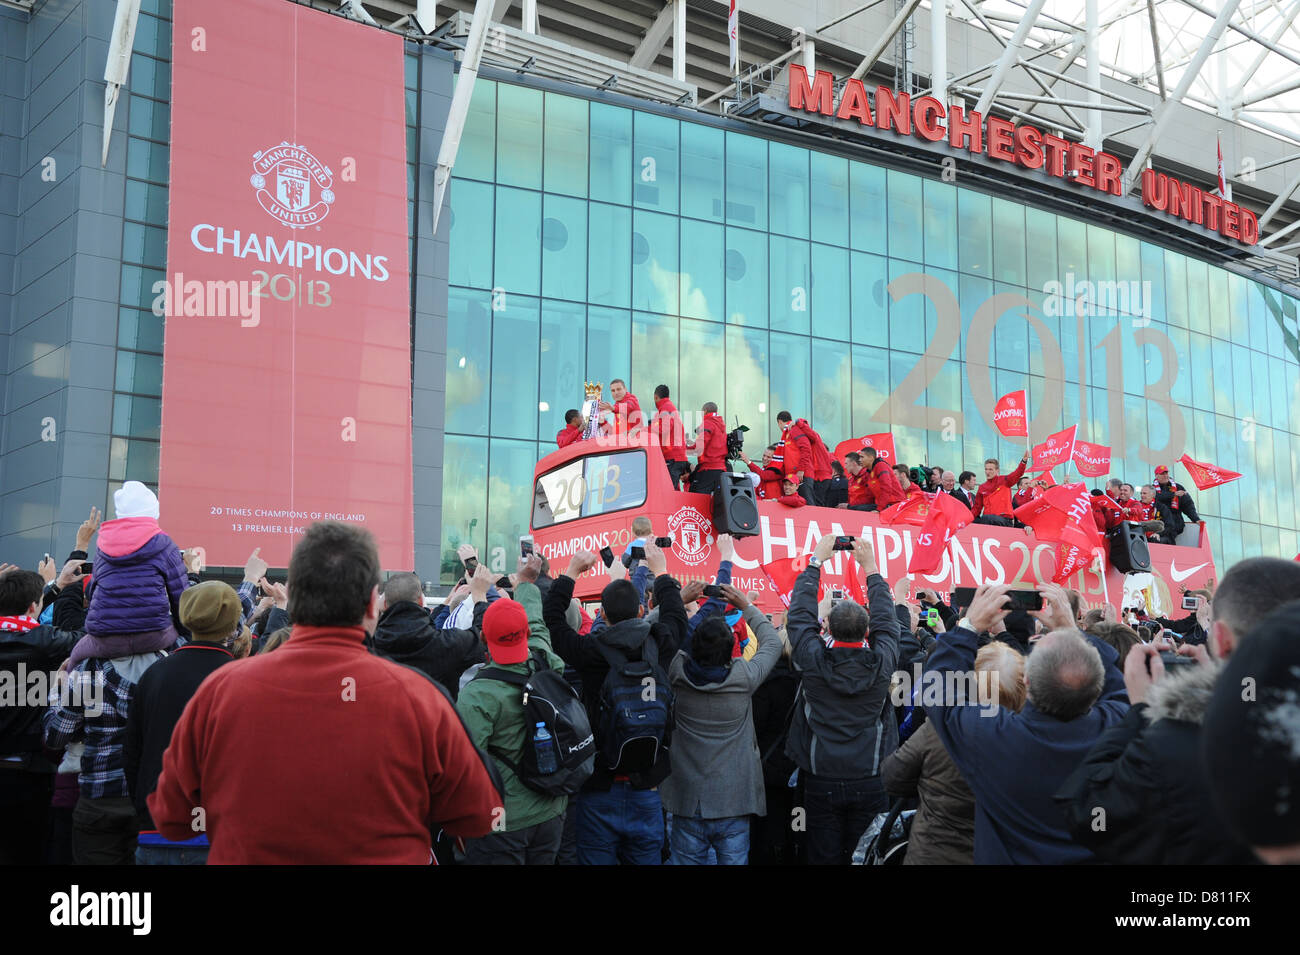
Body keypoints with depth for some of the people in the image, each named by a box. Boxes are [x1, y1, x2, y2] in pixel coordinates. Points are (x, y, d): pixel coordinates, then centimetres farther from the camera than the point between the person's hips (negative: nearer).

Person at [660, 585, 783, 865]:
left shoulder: (679, 673, -12)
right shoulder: (743, 677, -15)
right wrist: (746, 606, 12)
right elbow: (773, 643, 5)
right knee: (733, 860, 10)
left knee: (687, 860, 13)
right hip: (734, 805, -1)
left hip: (687, 805, 1)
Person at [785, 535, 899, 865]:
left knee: (824, 856, 8)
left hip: (821, 780, 0)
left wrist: (816, 561, 12)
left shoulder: (813, 660, -11)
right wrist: (870, 566, 16)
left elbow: (800, 614, 3)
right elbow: (886, 619, 8)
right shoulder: (881, 662, -9)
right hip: (871, 782, 1)